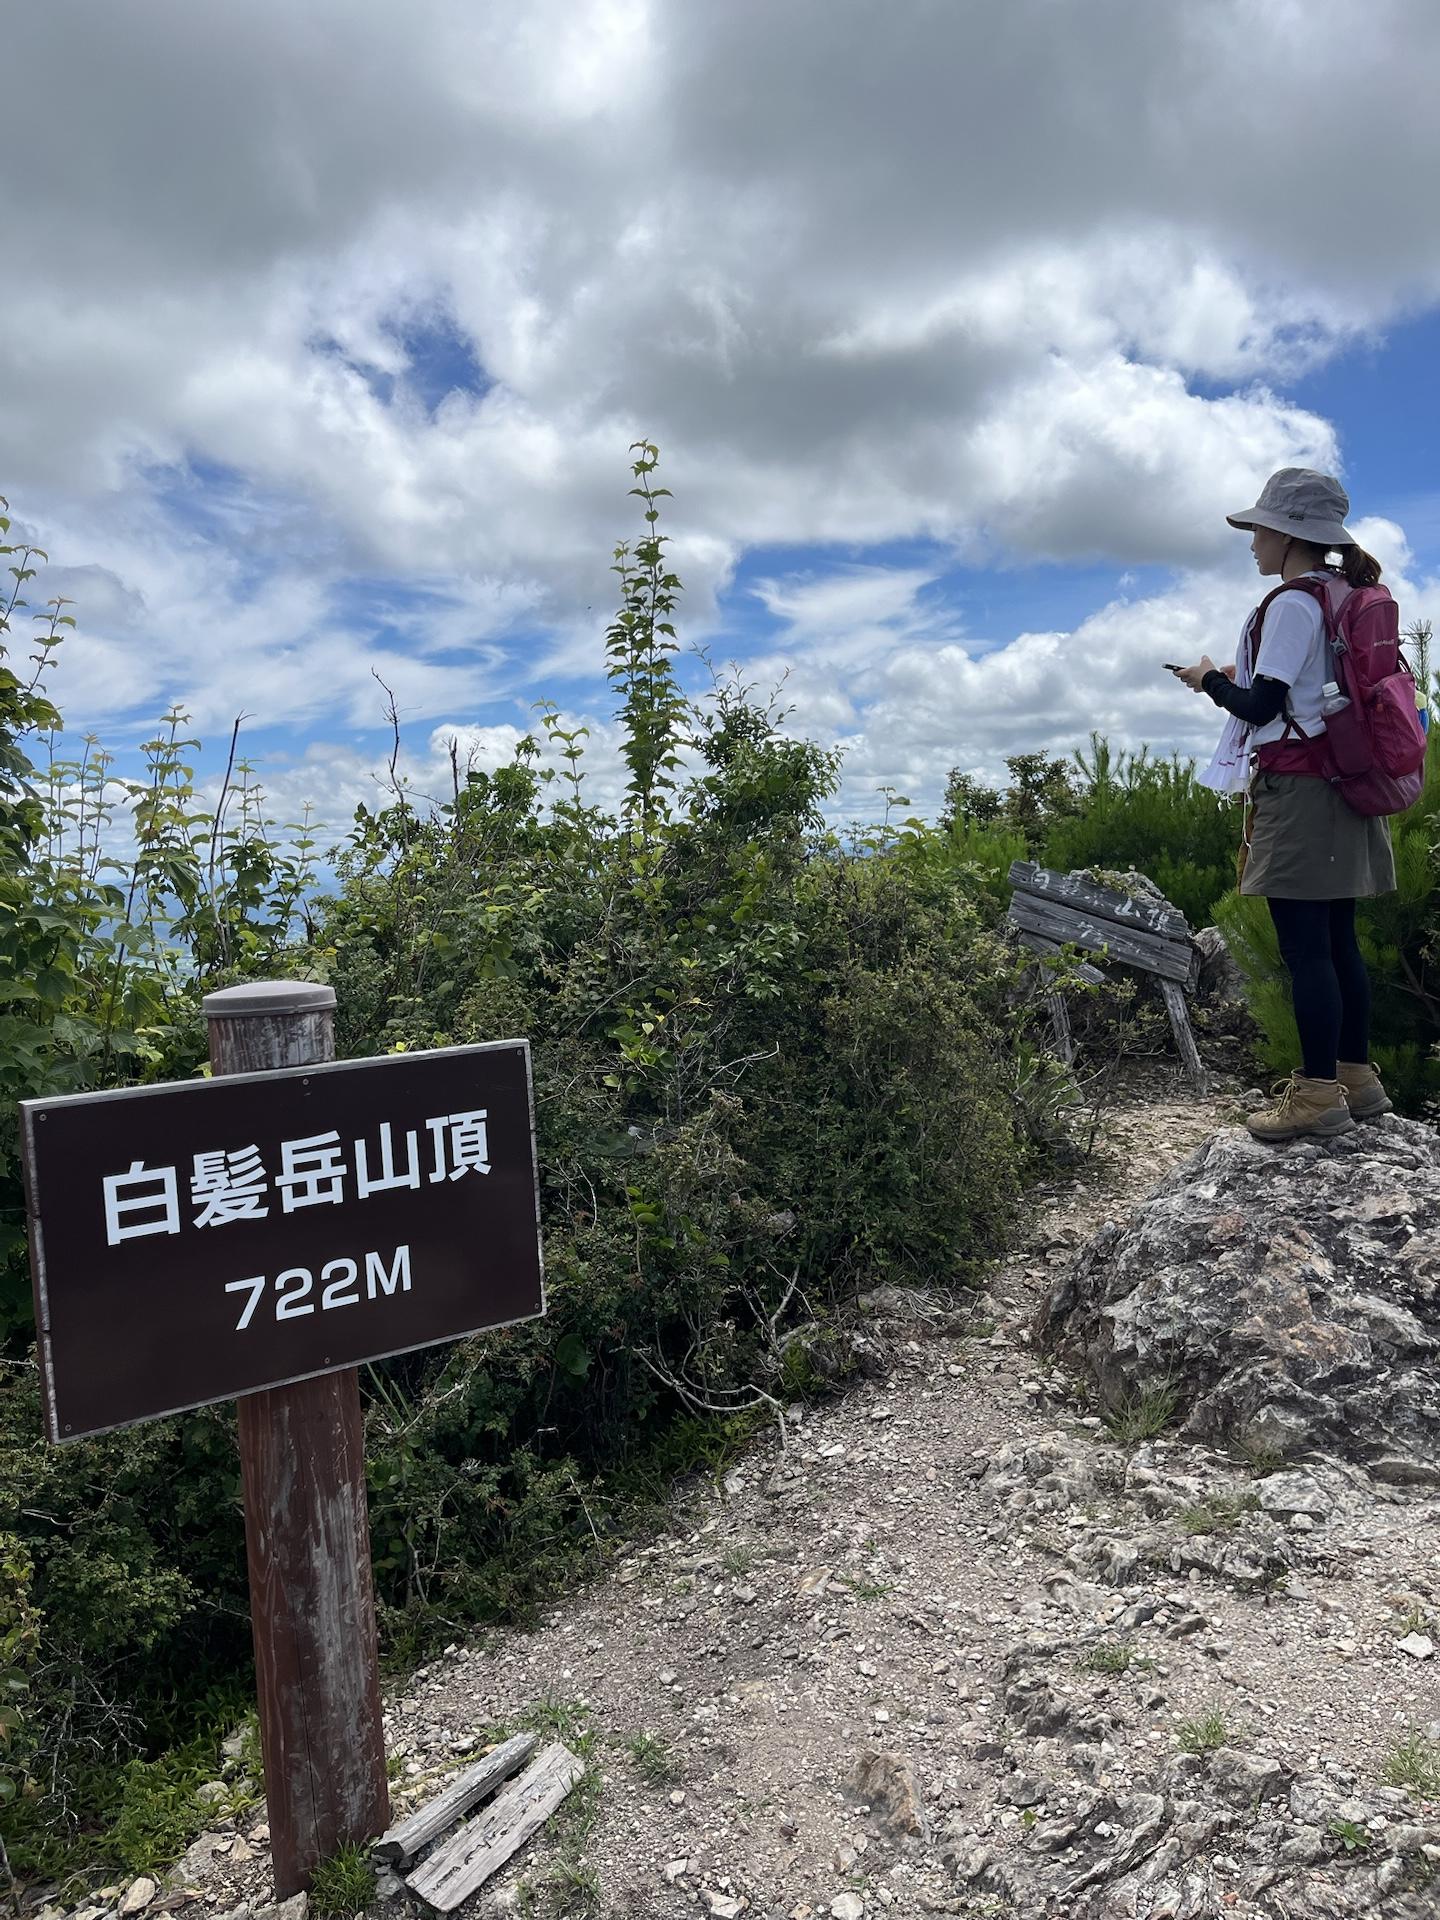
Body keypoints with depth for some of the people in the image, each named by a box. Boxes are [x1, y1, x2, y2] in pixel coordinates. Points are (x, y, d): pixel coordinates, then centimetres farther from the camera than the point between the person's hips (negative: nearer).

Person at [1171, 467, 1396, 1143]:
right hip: (1340, 784, 9)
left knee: (1304, 946, -7)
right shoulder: (1348, 598, 16)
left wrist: (1210, 679, 3)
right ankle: (1355, 1078, 19)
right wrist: (1237, 679, 19)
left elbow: (1261, 705, -14)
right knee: (1337, 941, 12)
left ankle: (1318, 1094, -4)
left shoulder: (1291, 604, -11)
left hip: (1296, 788, -9)